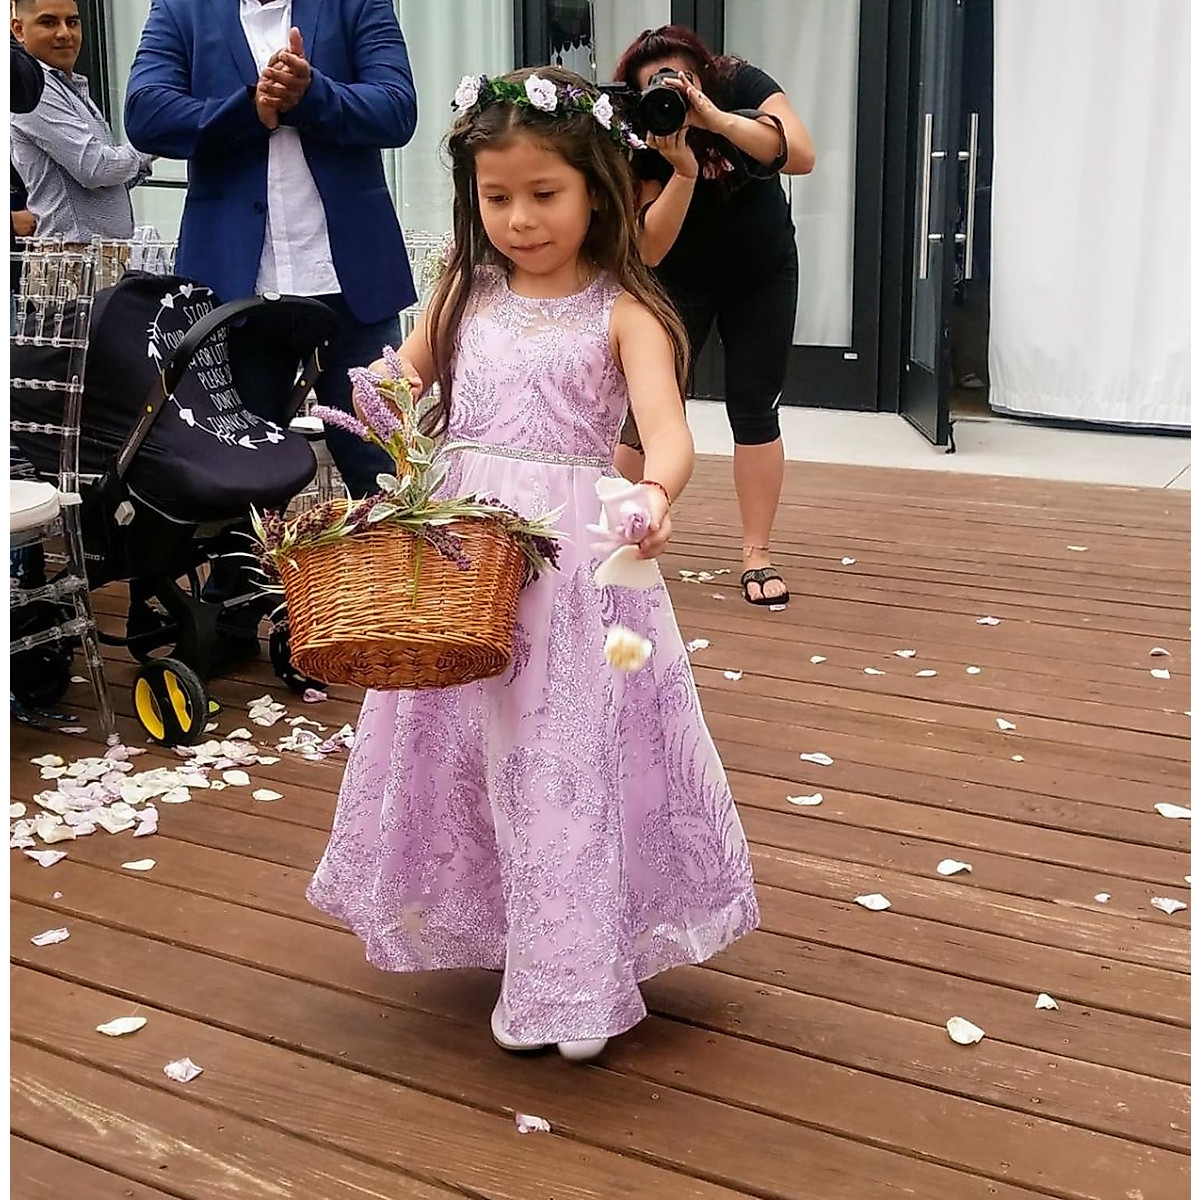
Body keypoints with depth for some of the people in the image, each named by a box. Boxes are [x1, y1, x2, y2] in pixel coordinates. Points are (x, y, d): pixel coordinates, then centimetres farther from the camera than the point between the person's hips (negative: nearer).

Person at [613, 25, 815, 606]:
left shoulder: (741, 85, -20)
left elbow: (802, 155, -35)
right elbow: (647, 251, -27)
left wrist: (714, 119, -46)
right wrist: (683, 171, -41)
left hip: (762, 275, 1)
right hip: (679, 282, -1)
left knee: (754, 410, -1)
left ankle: (756, 555, 6)